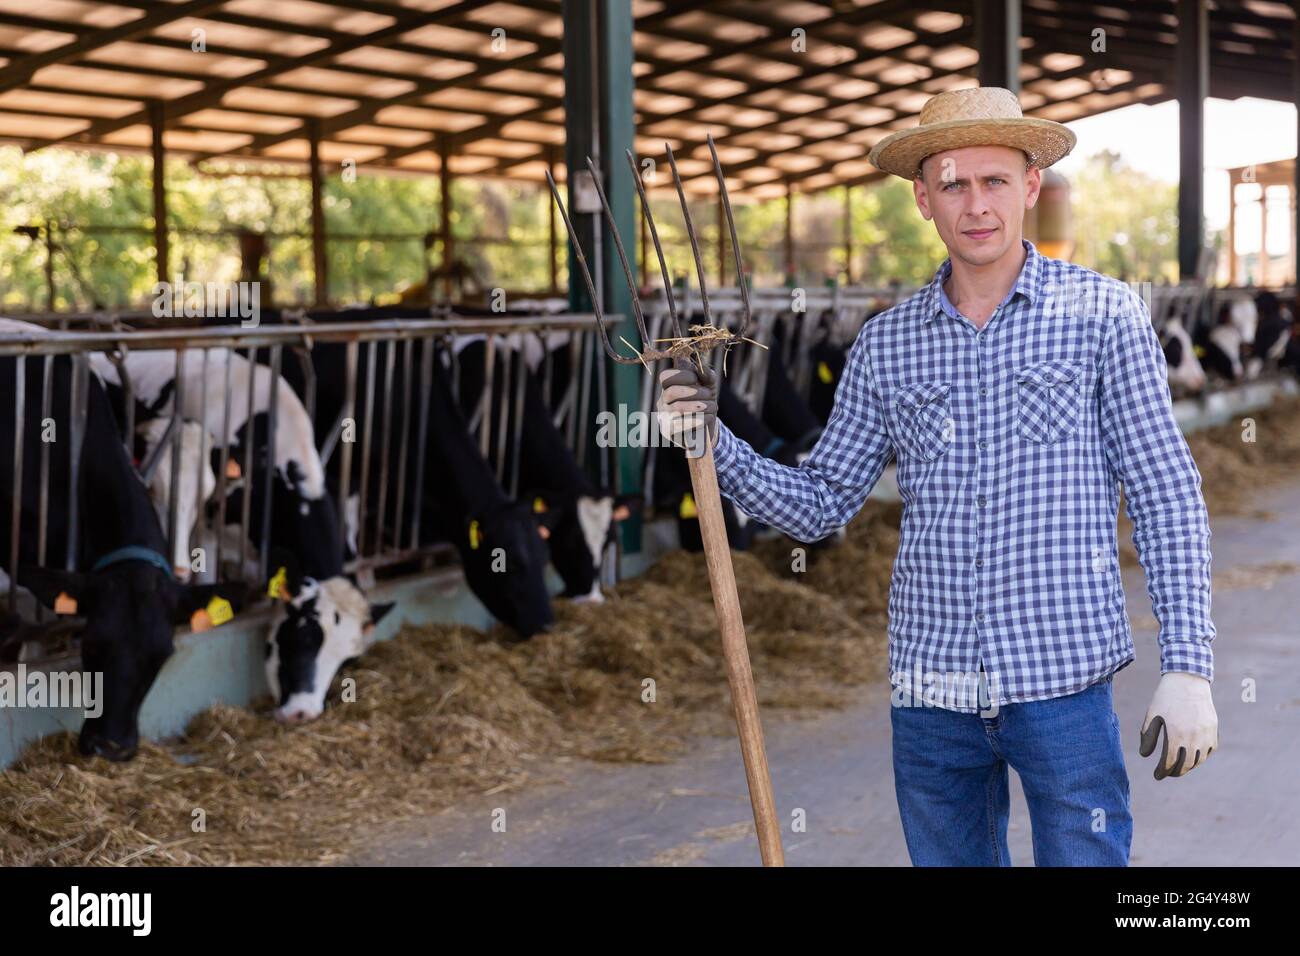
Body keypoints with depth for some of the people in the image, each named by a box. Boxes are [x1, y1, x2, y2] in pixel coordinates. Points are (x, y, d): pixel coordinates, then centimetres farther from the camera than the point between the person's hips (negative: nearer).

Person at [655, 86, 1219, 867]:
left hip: (1063, 683, -3)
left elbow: (1167, 500, -2)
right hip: (930, 690, 3)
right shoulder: (885, 346, 8)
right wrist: (713, 444, -5)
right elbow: (822, 505, 11)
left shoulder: (1102, 314, -1)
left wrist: (1188, 665, -9)